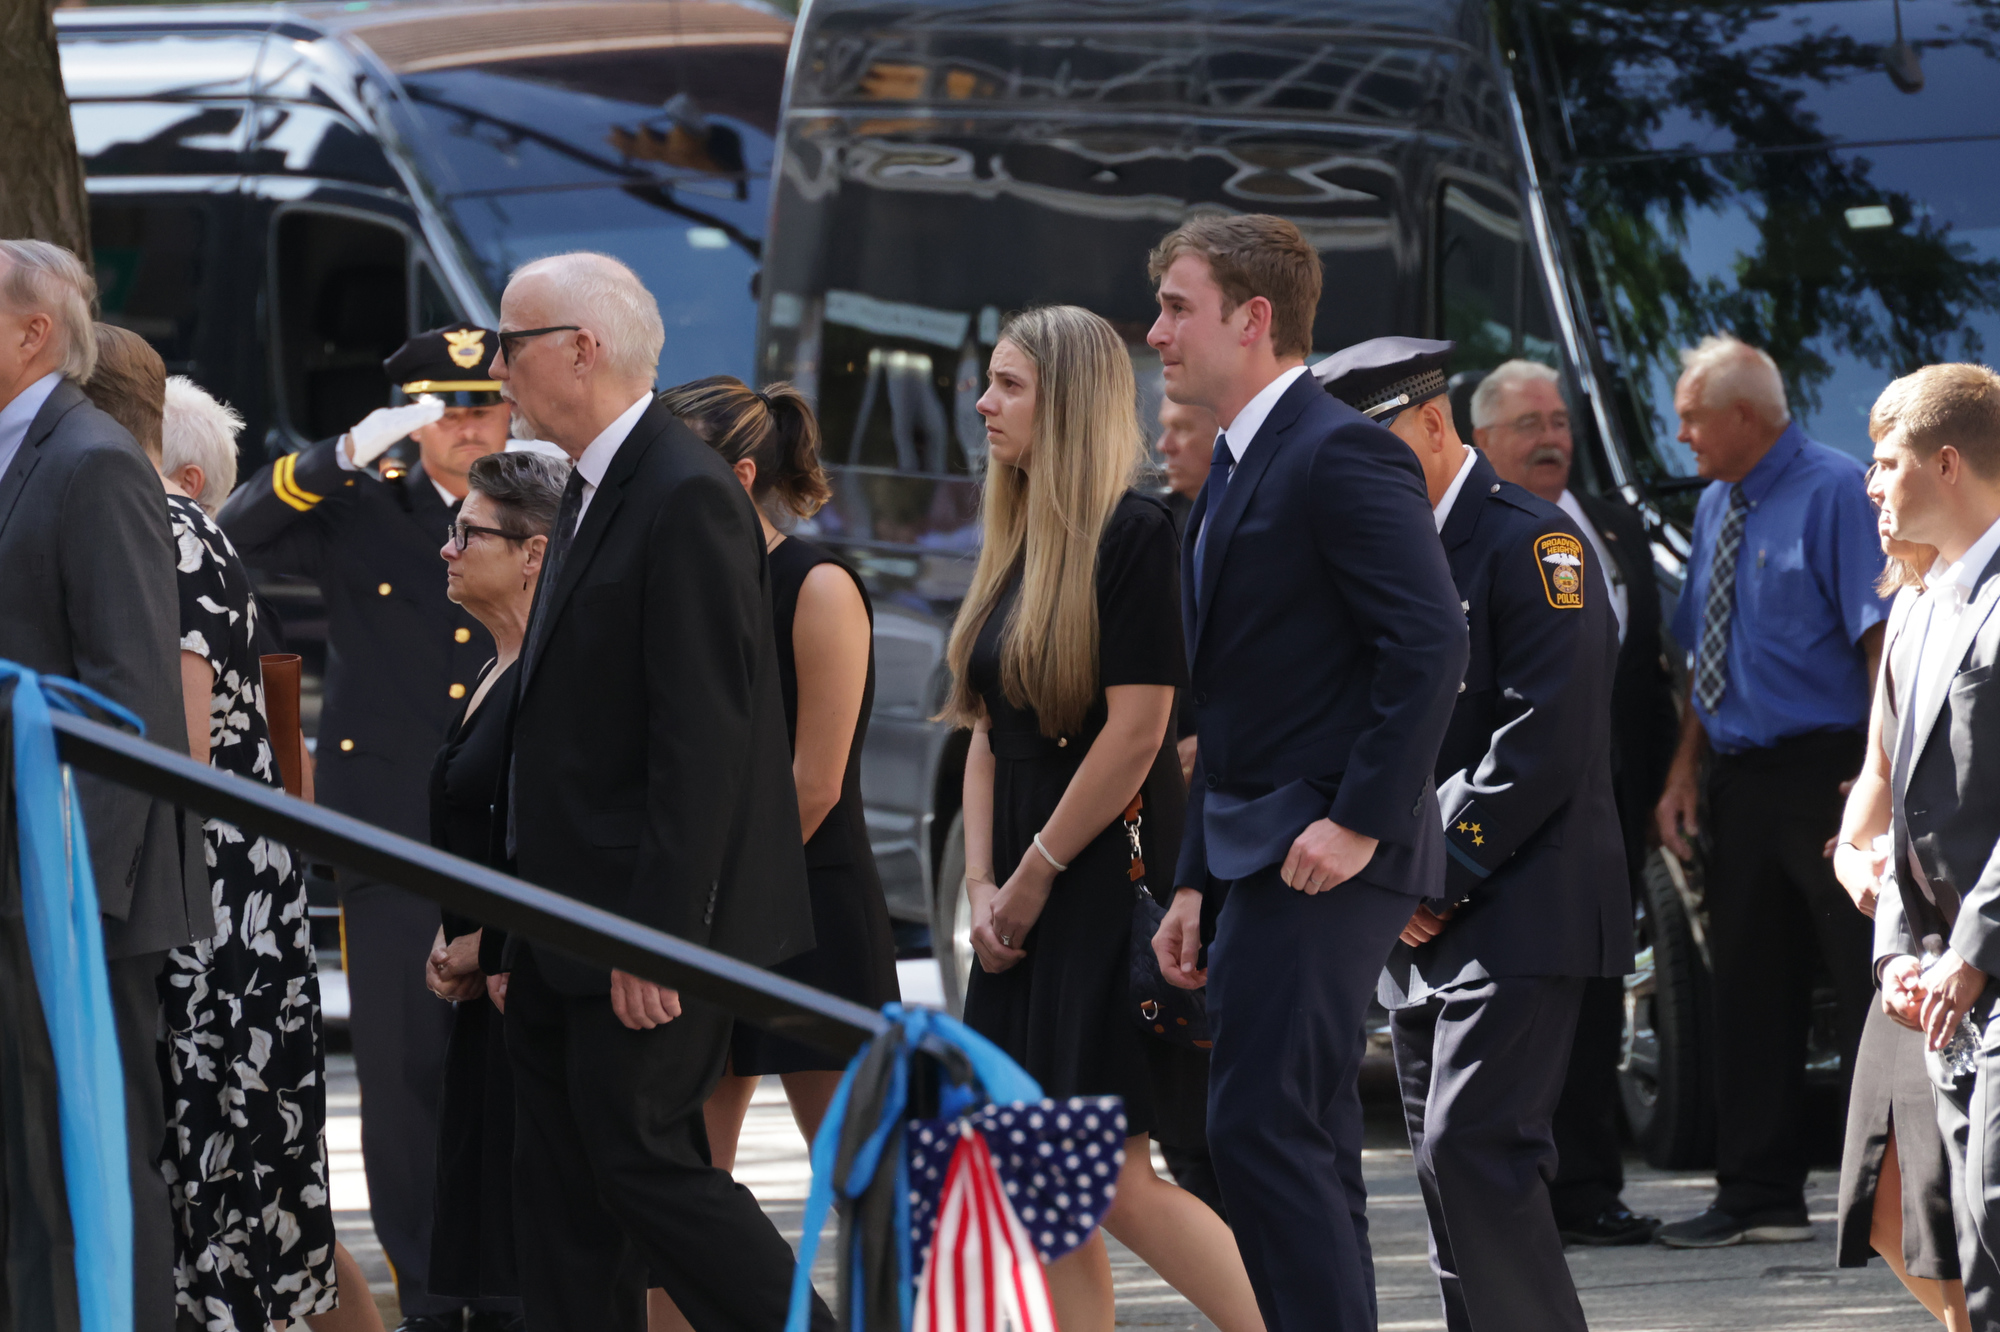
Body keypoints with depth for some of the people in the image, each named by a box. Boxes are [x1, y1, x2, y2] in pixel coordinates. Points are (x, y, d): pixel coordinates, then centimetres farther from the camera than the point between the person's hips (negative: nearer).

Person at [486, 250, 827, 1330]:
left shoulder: (685, 499, -16)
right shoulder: (594, 490, 16)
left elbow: (702, 740, -21)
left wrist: (659, 934, -24)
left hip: (648, 917, -10)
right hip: (569, 920, 10)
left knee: (641, 1157, -9)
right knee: (560, 1193, 8)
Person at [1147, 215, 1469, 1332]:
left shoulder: (1342, 455, -12)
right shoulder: (1243, 473, 20)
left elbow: (1433, 645, -21)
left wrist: (1358, 823, -23)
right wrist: (1197, 883, 18)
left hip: (1321, 859, -10)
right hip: (1262, 861, 10)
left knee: (1264, 1127, -15)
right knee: (1304, 1149, 11)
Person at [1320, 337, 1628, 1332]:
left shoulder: (1531, 541, -9)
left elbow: (1544, 738, -17)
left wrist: (1438, 873, -15)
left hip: (1519, 909, -9)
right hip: (1423, 919, 9)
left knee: (1474, 1146, -18)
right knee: (1451, 1173, 6)